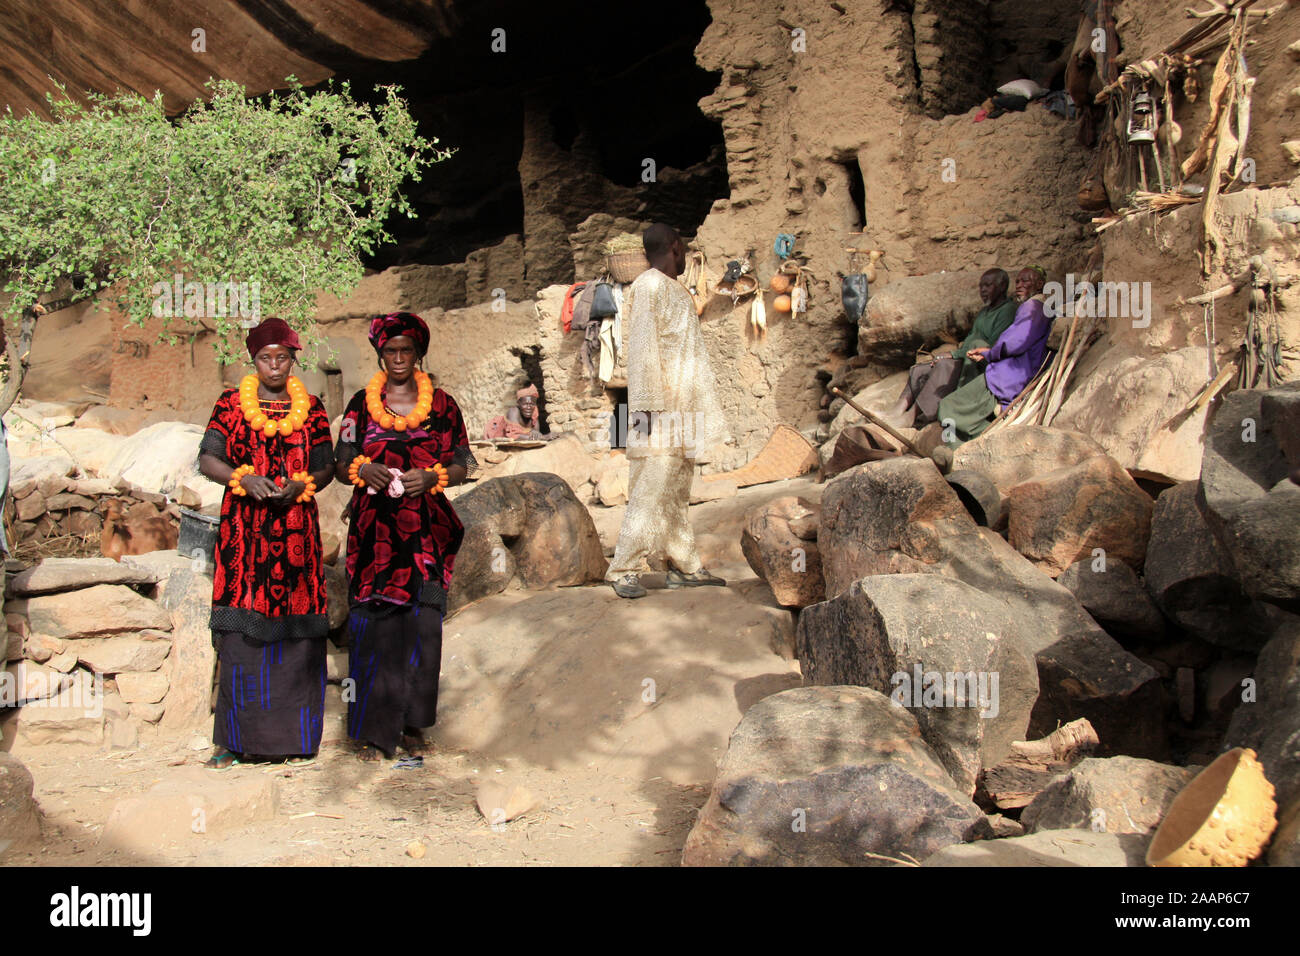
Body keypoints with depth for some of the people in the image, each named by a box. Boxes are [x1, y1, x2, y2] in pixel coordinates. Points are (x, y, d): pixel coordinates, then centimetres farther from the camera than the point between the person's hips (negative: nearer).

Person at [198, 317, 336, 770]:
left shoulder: (311, 407, 12)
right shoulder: (231, 404, 9)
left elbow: (326, 466, 10)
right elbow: (207, 460, 1)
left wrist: (300, 485, -10)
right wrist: (244, 477, -17)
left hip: (296, 528, 1)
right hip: (243, 530, -1)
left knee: (296, 631, -2)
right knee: (239, 632, -5)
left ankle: (293, 737, 6)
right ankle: (232, 739, 1)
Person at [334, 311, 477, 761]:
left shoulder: (442, 405, 8)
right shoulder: (361, 404, 8)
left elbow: (463, 466, 8)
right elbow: (341, 464, 9)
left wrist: (433, 477, -11)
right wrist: (363, 470, -12)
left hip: (425, 532, 0)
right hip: (374, 530, 0)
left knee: (422, 624, -2)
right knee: (374, 625, -3)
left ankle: (412, 725, 10)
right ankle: (373, 729, 6)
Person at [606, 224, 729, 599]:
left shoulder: (675, 290, 18)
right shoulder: (648, 287, -11)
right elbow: (643, 349, -18)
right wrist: (649, 406, -22)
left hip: (682, 411, 10)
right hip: (659, 412, -10)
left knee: (677, 491, 13)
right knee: (651, 490, -9)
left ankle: (684, 566, 19)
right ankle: (624, 569, -3)